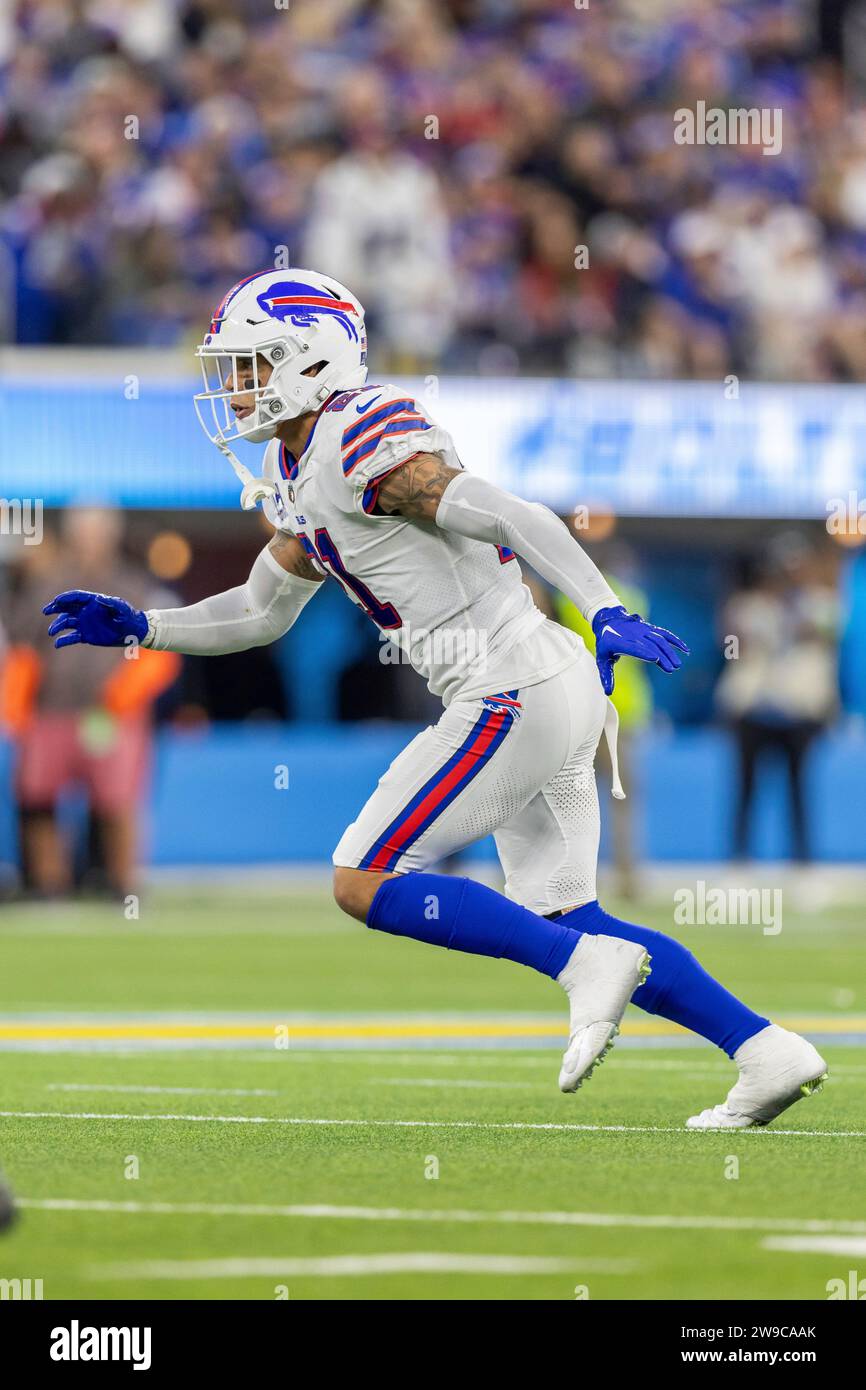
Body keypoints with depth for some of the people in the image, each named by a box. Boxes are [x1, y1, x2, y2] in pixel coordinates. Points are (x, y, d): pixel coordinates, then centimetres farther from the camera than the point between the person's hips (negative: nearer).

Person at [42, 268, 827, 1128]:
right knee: (558, 919, 12)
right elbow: (261, 611, 29)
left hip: (516, 694, -10)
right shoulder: (301, 477, 17)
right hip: (551, 694, 10)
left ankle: (586, 964, -10)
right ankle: (768, 1053, 8)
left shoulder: (360, 440, -14)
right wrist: (136, 627, 19)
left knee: (365, 883, -6)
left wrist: (605, 614, -32)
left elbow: (514, 518, -23)